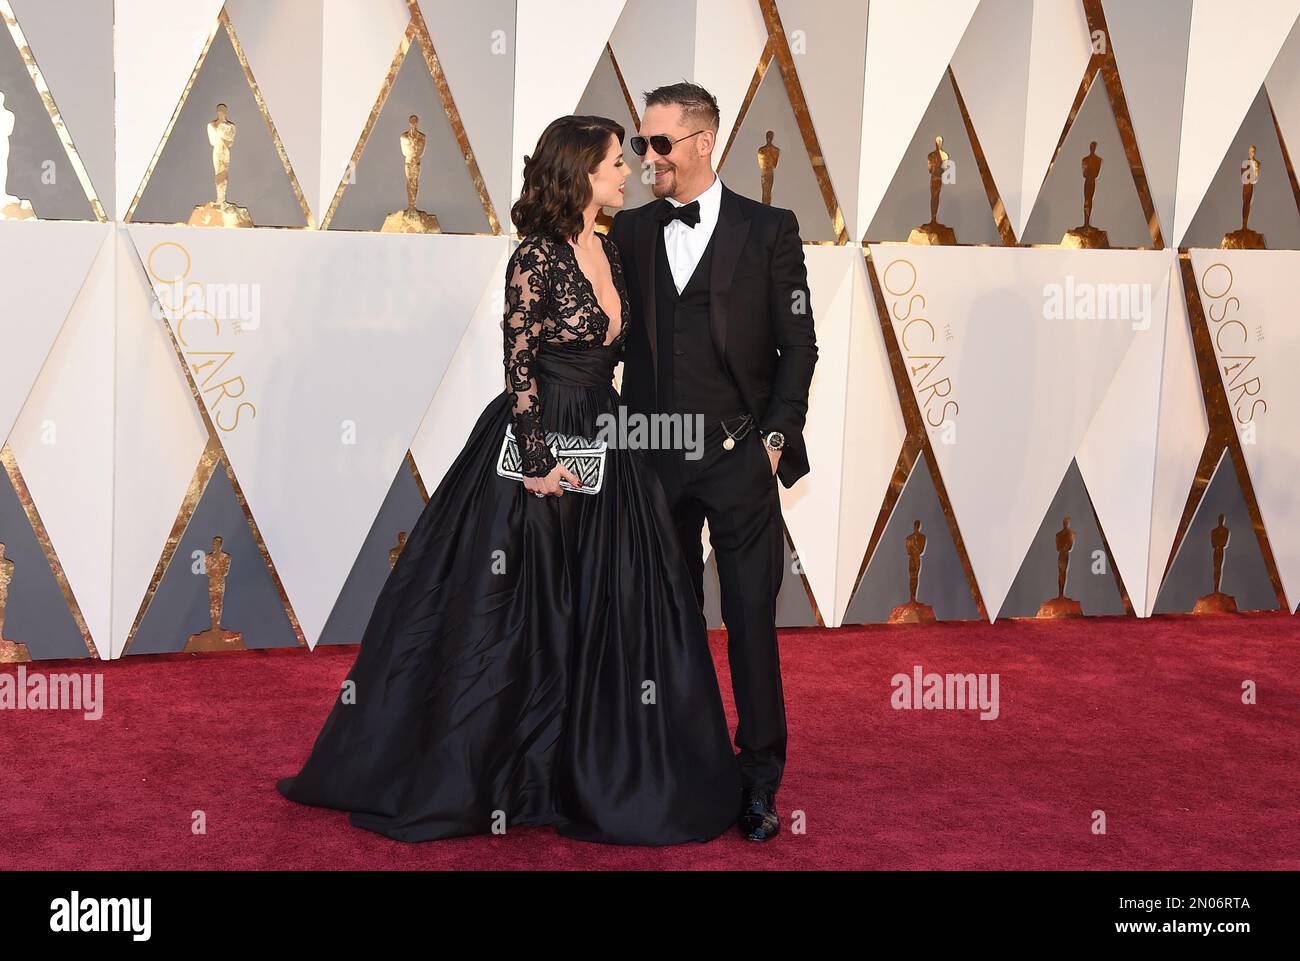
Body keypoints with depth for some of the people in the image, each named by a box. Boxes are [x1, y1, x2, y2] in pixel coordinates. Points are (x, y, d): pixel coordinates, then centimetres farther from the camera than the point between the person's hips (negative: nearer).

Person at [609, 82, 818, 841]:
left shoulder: (769, 229, 0)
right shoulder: (630, 232, 8)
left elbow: (798, 344, 1)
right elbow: (616, 340, 10)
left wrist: (776, 438, -5)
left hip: (739, 458, -3)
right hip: (656, 458, 3)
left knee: (752, 621, 0)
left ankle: (759, 783, 8)